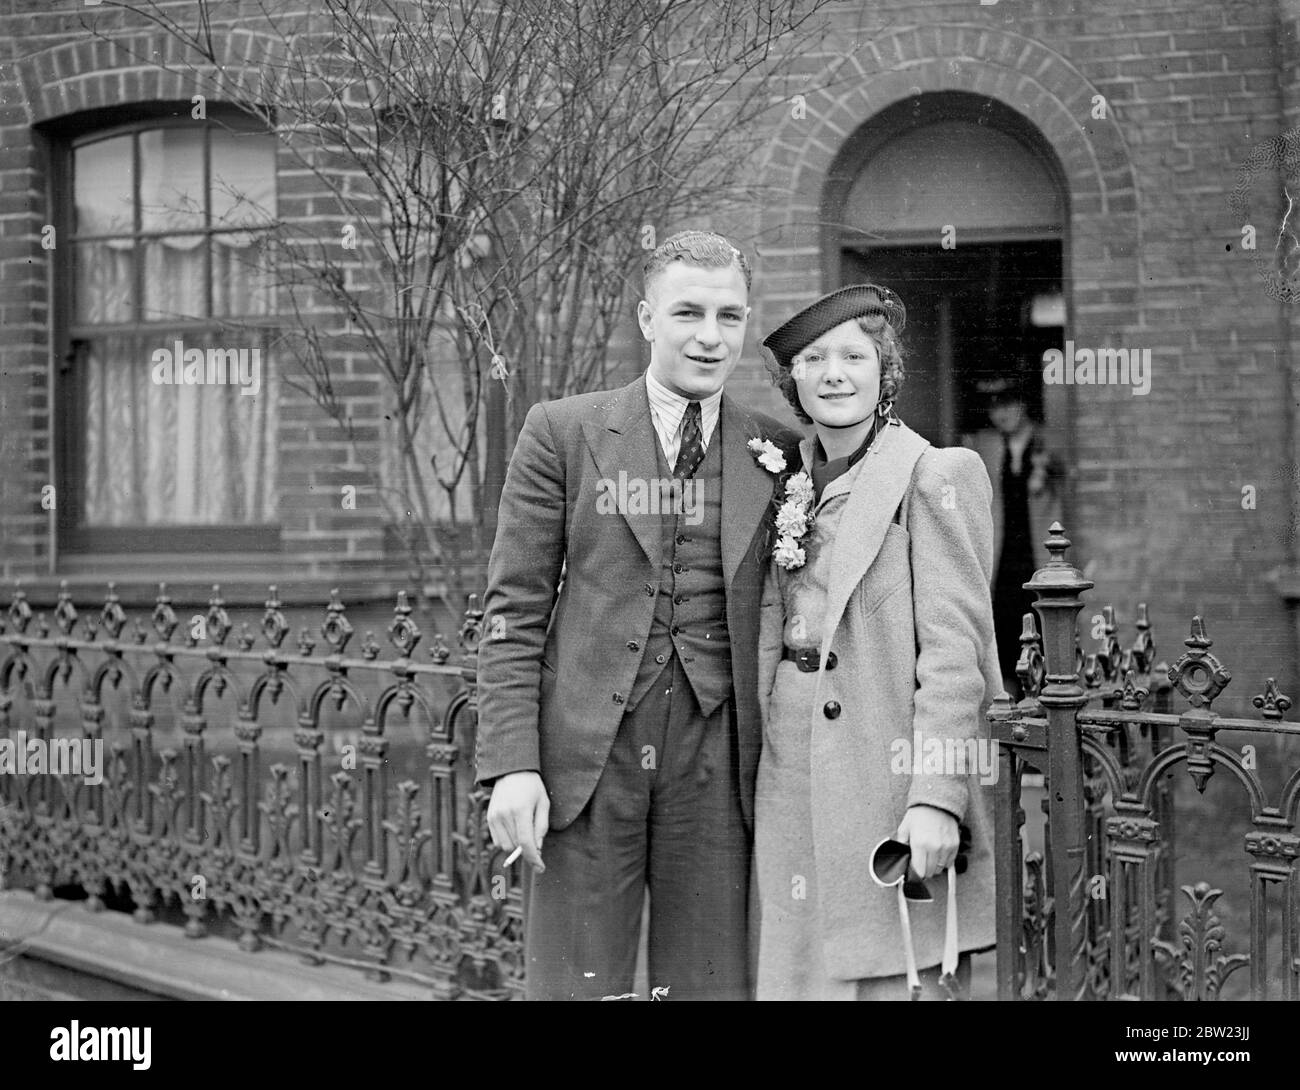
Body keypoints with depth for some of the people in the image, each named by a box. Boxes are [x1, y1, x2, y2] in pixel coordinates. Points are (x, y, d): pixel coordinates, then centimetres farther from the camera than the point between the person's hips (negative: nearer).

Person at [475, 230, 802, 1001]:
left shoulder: (781, 455, 7)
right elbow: (515, 610, 1)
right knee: (576, 984, 3)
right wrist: (512, 764, -7)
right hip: (586, 753, -1)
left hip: (715, 763, 1)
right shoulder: (563, 433, 3)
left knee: (714, 984, 5)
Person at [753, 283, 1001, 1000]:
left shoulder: (936, 476, -6)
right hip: (793, 778, 6)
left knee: (896, 980, -3)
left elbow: (954, 650, -12)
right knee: (797, 974, 6)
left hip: (890, 774, -6)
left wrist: (936, 799, -18)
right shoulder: (791, 485, 14)